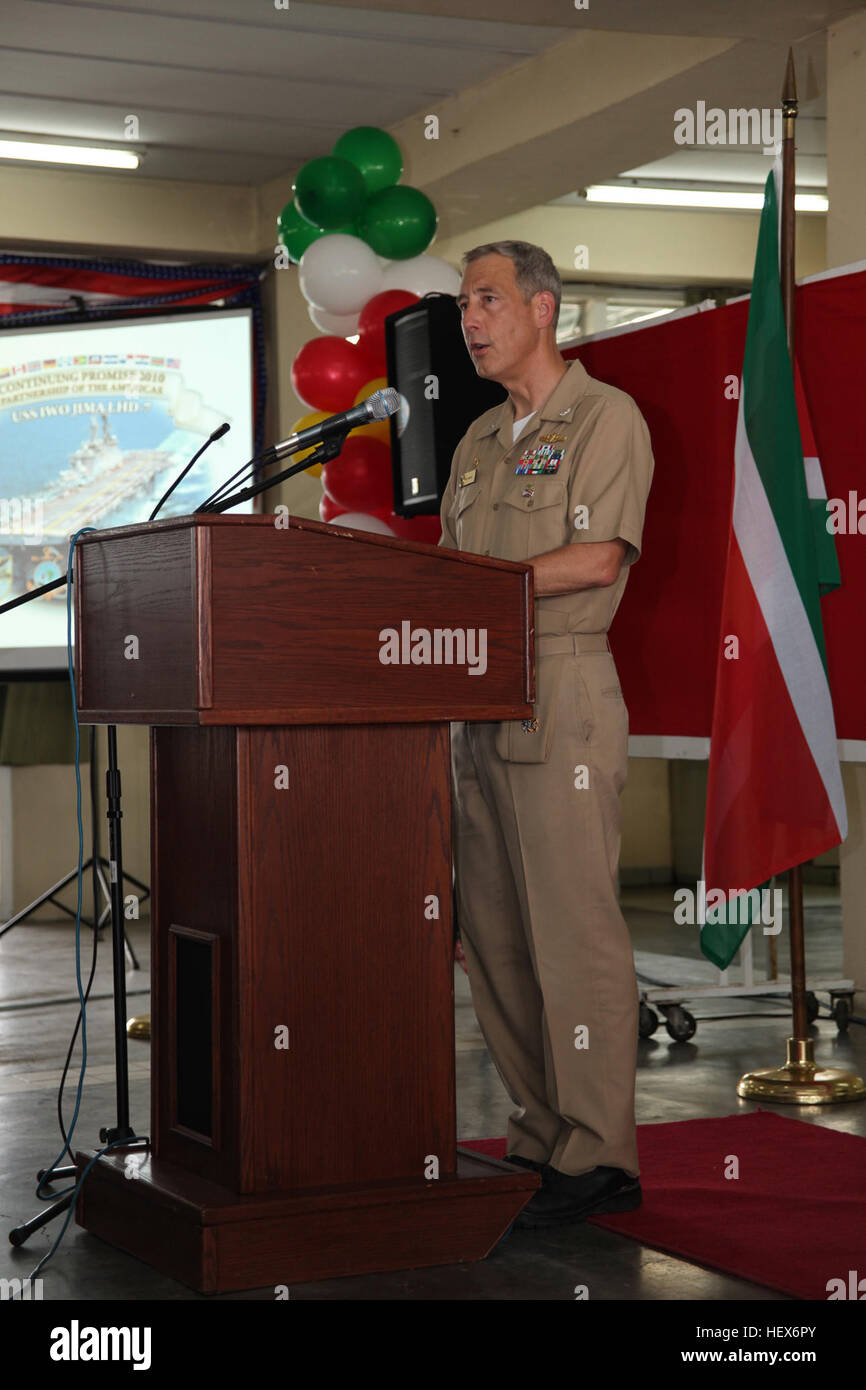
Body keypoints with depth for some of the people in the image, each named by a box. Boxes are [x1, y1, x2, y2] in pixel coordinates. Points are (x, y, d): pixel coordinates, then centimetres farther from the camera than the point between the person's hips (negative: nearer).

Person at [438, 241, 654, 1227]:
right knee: (491, 932, 7)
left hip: (563, 693, -8)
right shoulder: (479, 442, 23)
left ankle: (600, 1158, -2)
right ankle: (542, 1137, 15)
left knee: (572, 929, -8)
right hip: (480, 698, 8)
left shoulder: (605, 417, -1)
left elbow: (596, 559, -13)